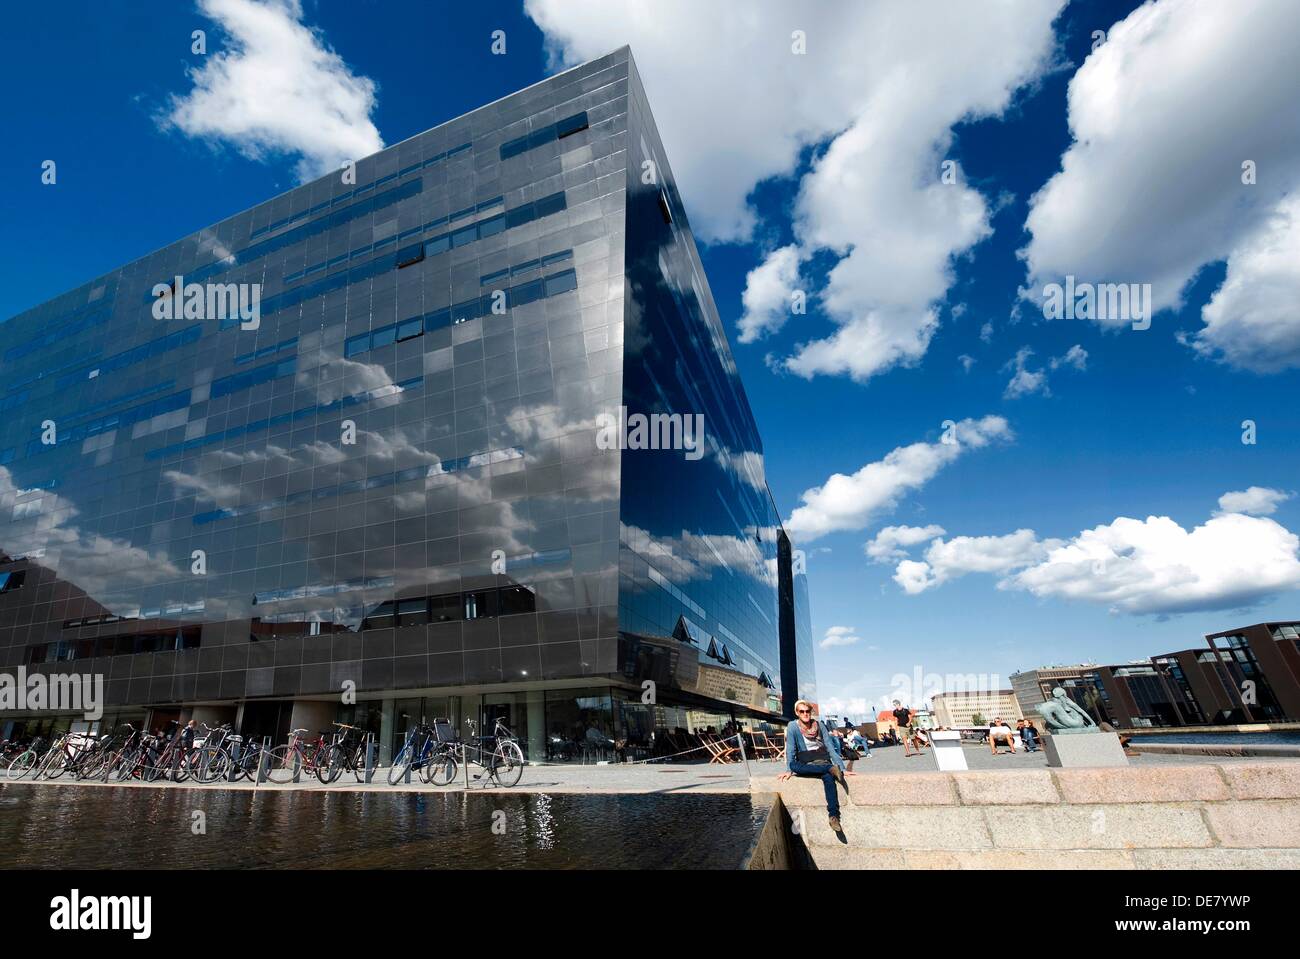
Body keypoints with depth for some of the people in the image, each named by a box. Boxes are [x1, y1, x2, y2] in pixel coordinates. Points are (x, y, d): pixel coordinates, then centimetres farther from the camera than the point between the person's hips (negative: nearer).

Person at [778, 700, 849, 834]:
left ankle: (833, 815, -39)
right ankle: (832, 769, -34)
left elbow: (830, 747, 2)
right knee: (794, 765, -36)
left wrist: (842, 768, -5)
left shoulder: (819, 724, 2)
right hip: (805, 765, 0)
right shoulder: (793, 726, -3)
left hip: (823, 762, 0)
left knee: (828, 777, -36)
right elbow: (790, 751, -5)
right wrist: (788, 770, -16)